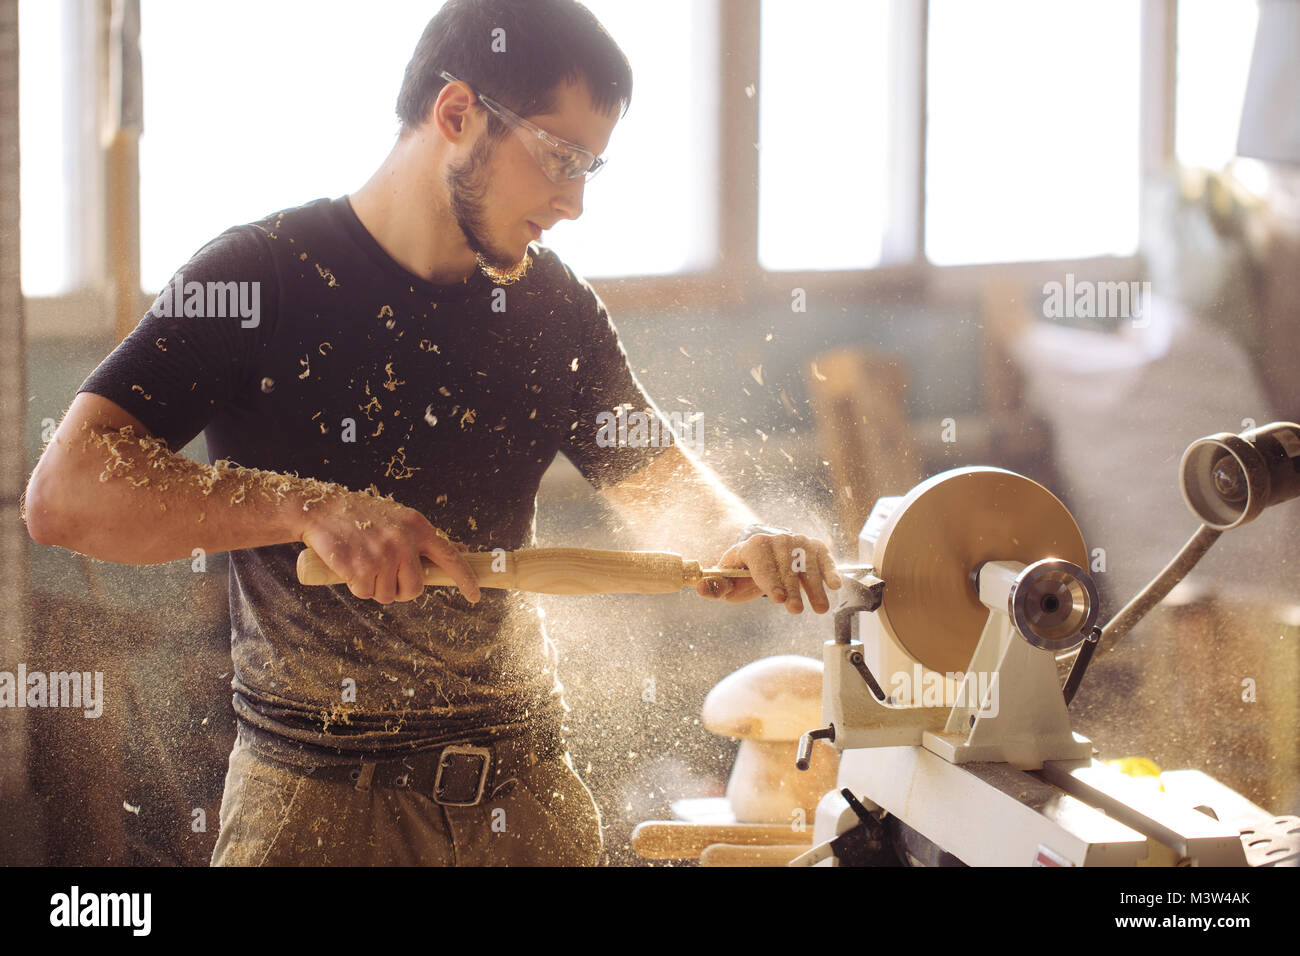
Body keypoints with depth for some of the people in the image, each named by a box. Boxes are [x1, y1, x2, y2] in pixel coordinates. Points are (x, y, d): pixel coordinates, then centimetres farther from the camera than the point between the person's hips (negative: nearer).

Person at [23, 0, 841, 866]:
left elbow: (658, 478, 16)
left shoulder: (556, 307, 5)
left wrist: (738, 538, -9)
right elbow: (63, 492, -19)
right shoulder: (259, 278, -10)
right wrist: (309, 507, -32)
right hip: (316, 800, -4)